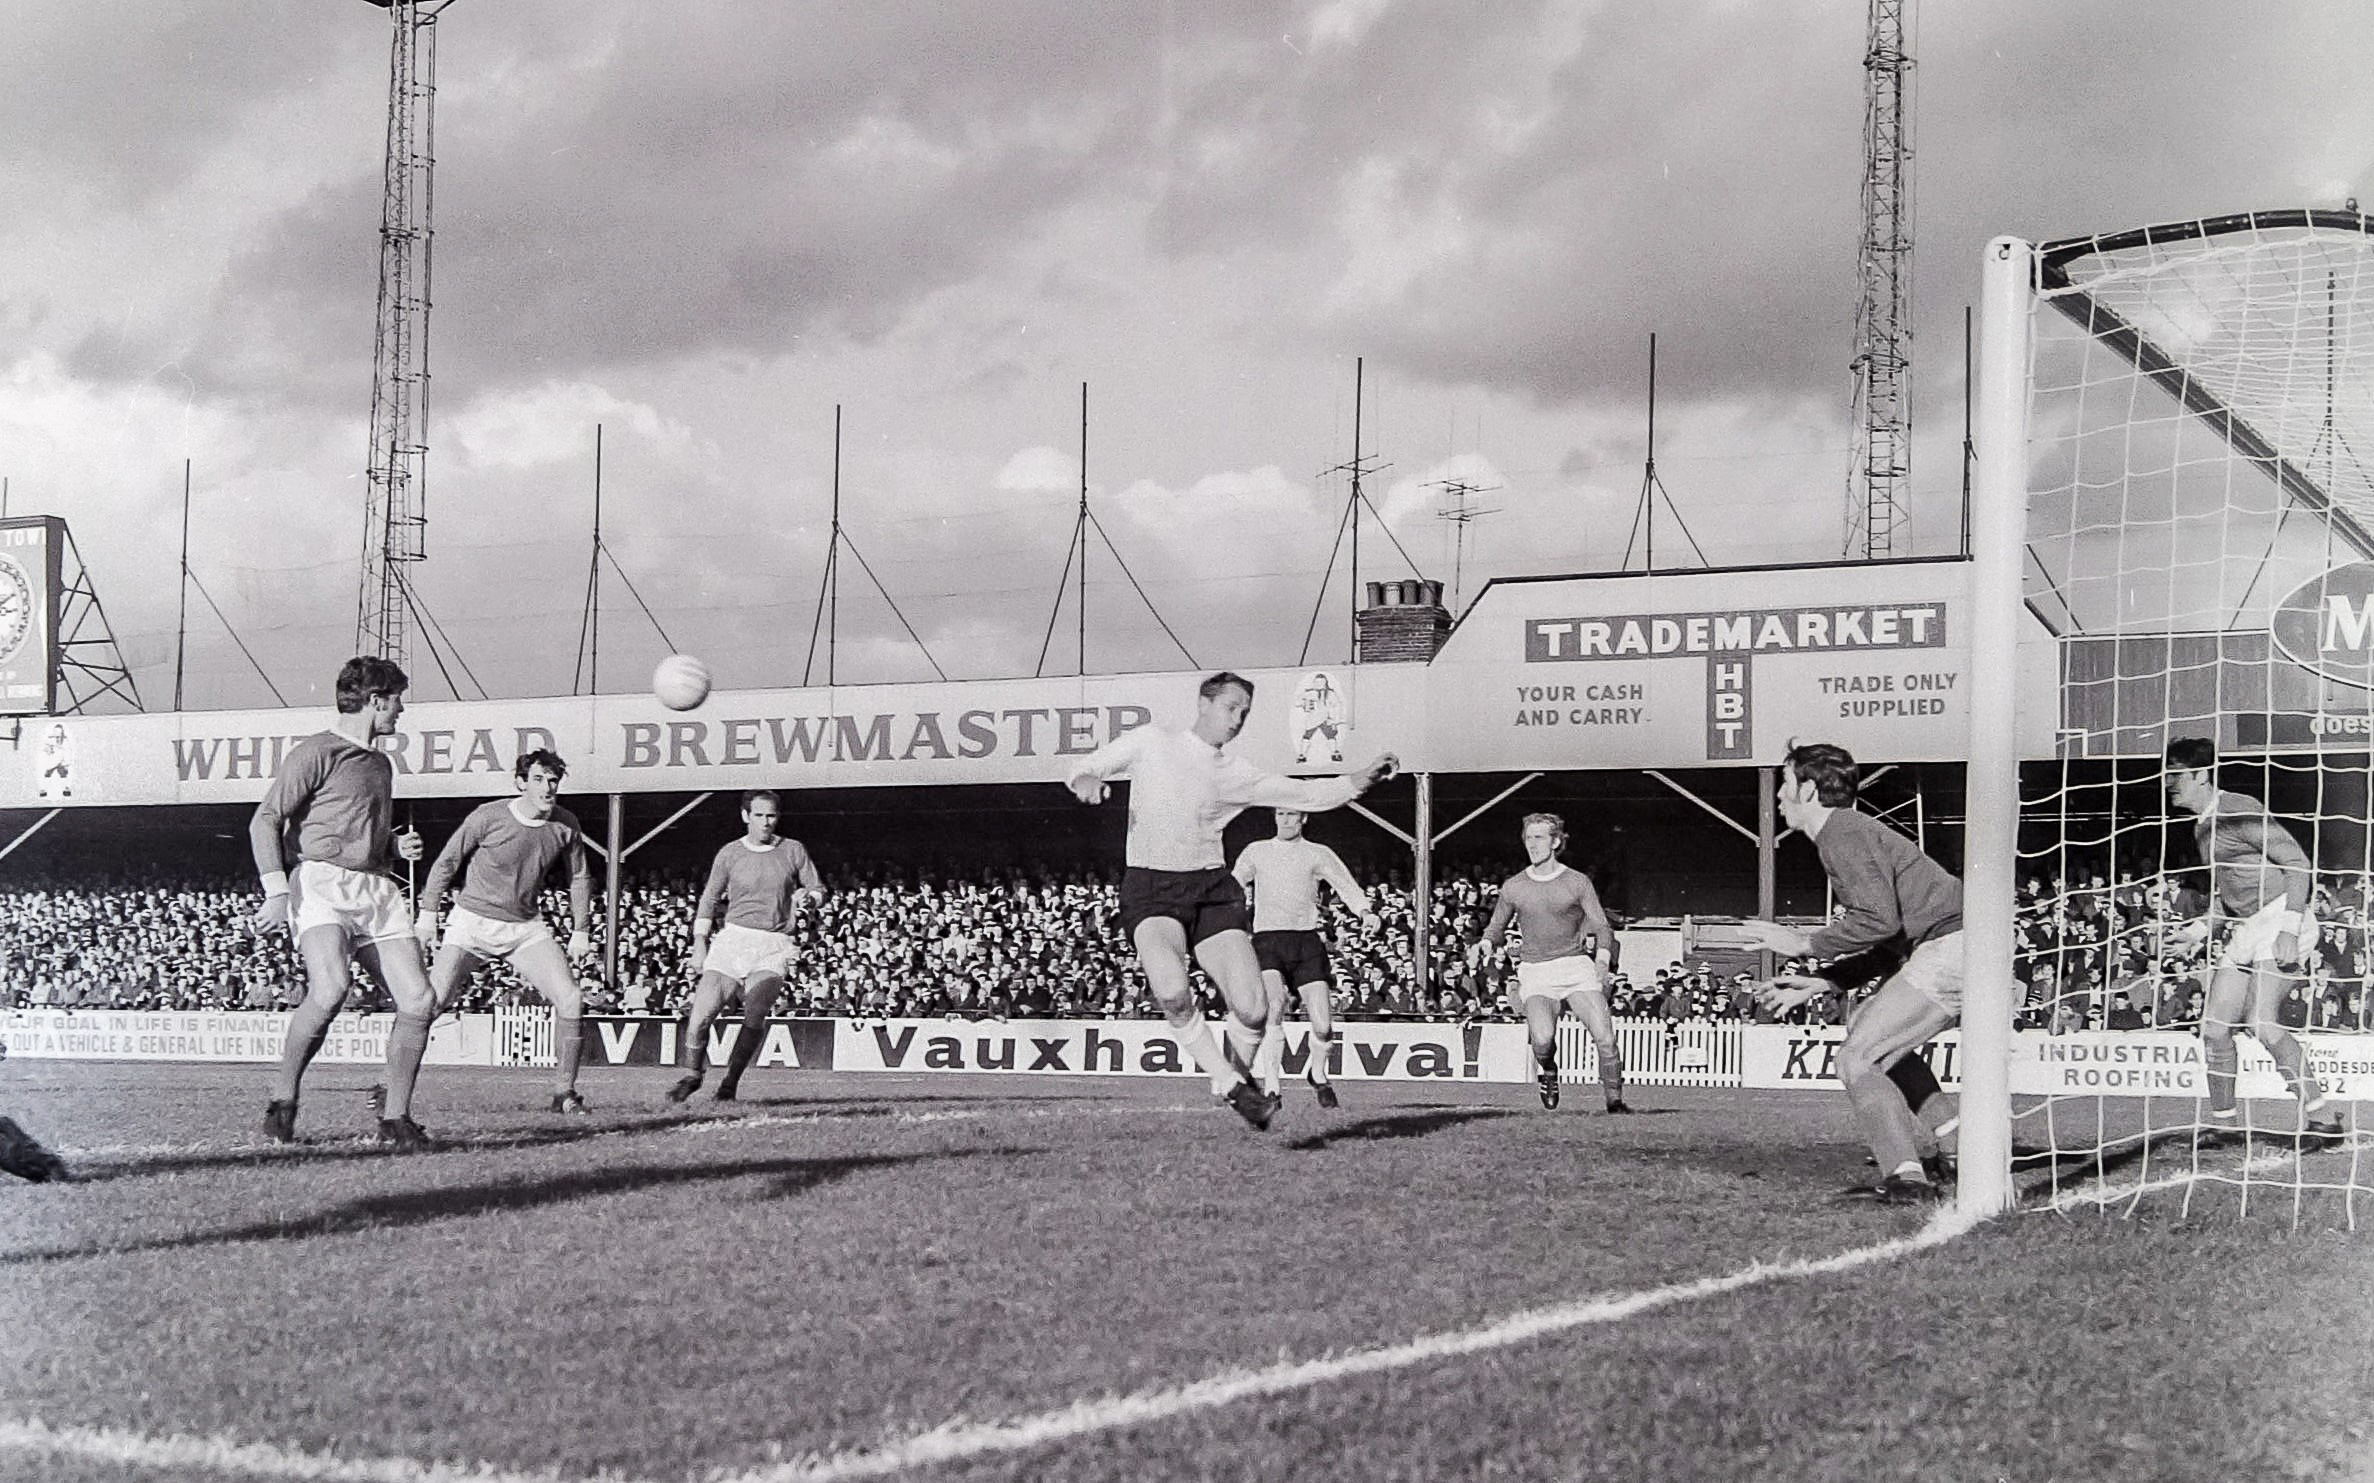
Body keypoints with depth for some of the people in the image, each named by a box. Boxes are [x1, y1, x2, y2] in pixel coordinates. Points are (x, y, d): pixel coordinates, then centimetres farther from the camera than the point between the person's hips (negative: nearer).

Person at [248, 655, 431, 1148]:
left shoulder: (381, 765, 25)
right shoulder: (317, 752, -2)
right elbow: (265, 820, -8)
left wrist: (398, 845, 15)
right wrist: (276, 891, -18)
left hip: (377, 887, 8)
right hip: (321, 881, -8)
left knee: (418, 1001, -4)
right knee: (331, 987, -30)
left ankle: (395, 1116, 7)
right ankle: (283, 1099, -16)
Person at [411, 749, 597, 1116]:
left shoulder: (566, 825, -3)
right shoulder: (488, 817, -16)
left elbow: (580, 877, 13)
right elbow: (446, 862, -4)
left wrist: (580, 932, 12)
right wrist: (428, 914, -4)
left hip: (526, 927, 4)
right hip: (472, 921, -4)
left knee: (570, 1001, -10)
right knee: (430, 1003, -17)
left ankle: (564, 1092, 4)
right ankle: (394, 1094, -9)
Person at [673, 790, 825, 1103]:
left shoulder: (793, 851, 7)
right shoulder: (729, 853, 5)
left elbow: (819, 889, 15)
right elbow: (708, 901, 10)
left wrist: (806, 896, -8)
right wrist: (699, 945, 3)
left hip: (773, 945, 0)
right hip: (733, 937, 0)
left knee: (755, 1017, -19)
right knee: (701, 1015, -8)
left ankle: (731, 1082, -4)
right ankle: (692, 1075, 16)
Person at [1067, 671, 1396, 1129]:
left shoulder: (1235, 775, 13)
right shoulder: (1152, 742, 8)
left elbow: (1305, 793, 15)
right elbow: (1086, 767, 13)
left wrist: (1358, 781, -1)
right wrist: (1085, 779, -11)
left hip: (1211, 889, 3)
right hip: (1150, 888, -3)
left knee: (1252, 1009, -13)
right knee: (1172, 991, -32)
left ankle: (1240, 1073, 19)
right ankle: (1228, 1083, -12)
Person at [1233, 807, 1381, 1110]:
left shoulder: (1318, 854, 12)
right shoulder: (1256, 852, 16)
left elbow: (1348, 888, 4)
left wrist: (1365, 912, -16)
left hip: (1306, 939, 0)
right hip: (1267, 939, 0)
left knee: (1322, 1024, -7)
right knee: (1274, 1008, -25)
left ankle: (1318, 1073, 24)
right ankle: (1270, 1088, -22)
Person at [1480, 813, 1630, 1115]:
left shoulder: (1578, 882, 3)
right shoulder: (1512, 887, 8)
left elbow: (1601, 926, 4)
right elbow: (1496, 928, 20)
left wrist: (1603, 957, -16)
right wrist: (1486, 944, -3)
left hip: (1576, 966, 0)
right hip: (1535, 971, 0)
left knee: (1604, 1035, -14)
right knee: (1542, 1038, -25)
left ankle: (1614, 1099, 3)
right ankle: (1547, 1071, 9)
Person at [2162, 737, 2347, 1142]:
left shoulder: (2240, 810, -12)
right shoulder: (2203, 827, 16)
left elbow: (2298, 864, -14)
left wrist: (2289, 929, -22)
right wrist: (2205, 924, 12)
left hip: (2280, 918, -9)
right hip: (2246, 929, 9)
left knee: (2260, 1023, -22)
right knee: (2214, 1028, 4)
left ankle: (2321, 1116, -17)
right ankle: (2224, 1121, 15)